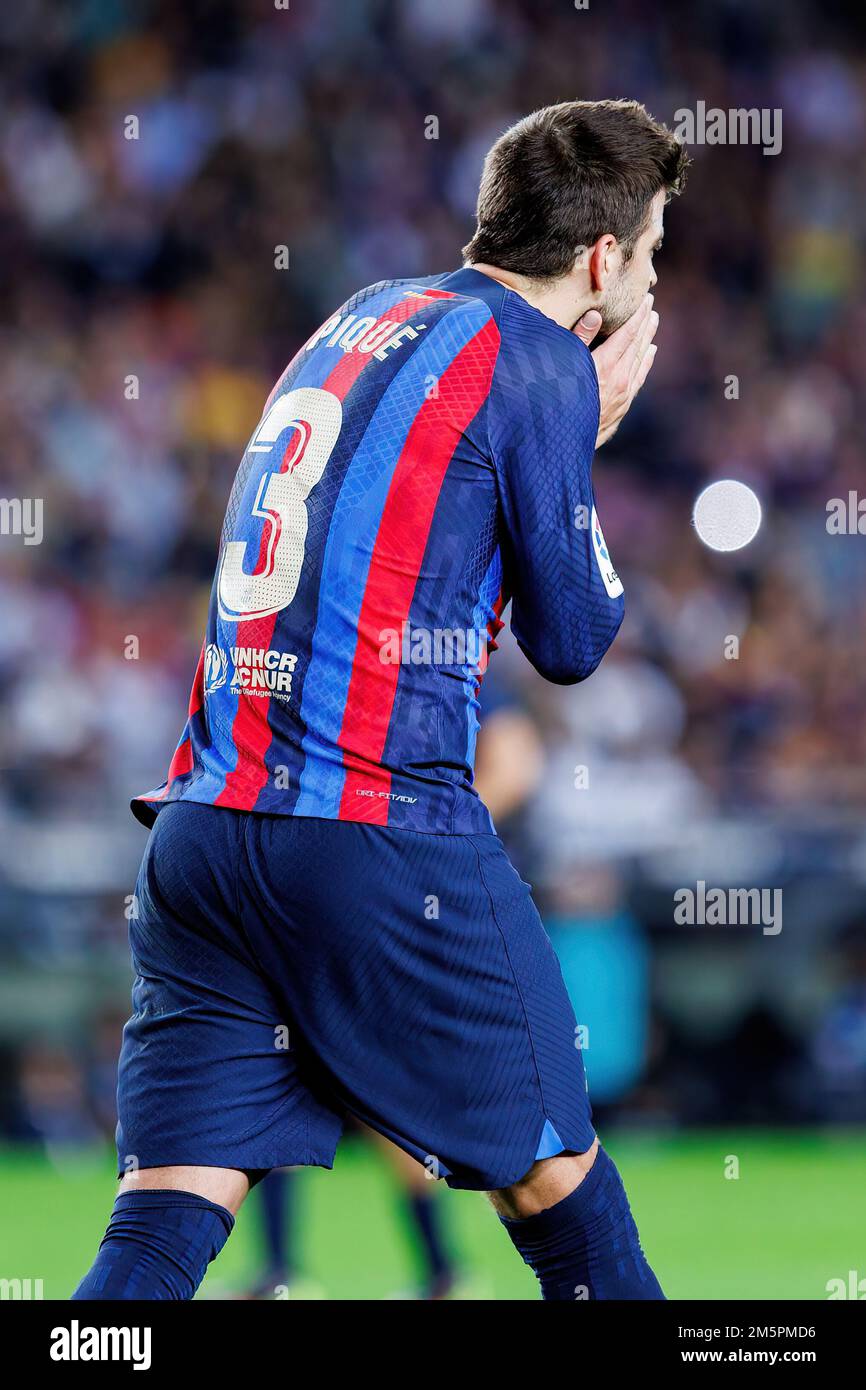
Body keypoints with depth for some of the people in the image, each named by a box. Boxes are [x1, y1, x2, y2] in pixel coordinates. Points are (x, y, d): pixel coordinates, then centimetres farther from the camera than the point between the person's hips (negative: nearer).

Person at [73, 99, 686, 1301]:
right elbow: (571, 640, 3)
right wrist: (589, 440, 15)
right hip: (384, 834, -6)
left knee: (166, 1222, -1)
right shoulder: (538, 358, -3)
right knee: (554, 1176, 13)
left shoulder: (367, 319, 19)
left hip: (205, 826, 7)